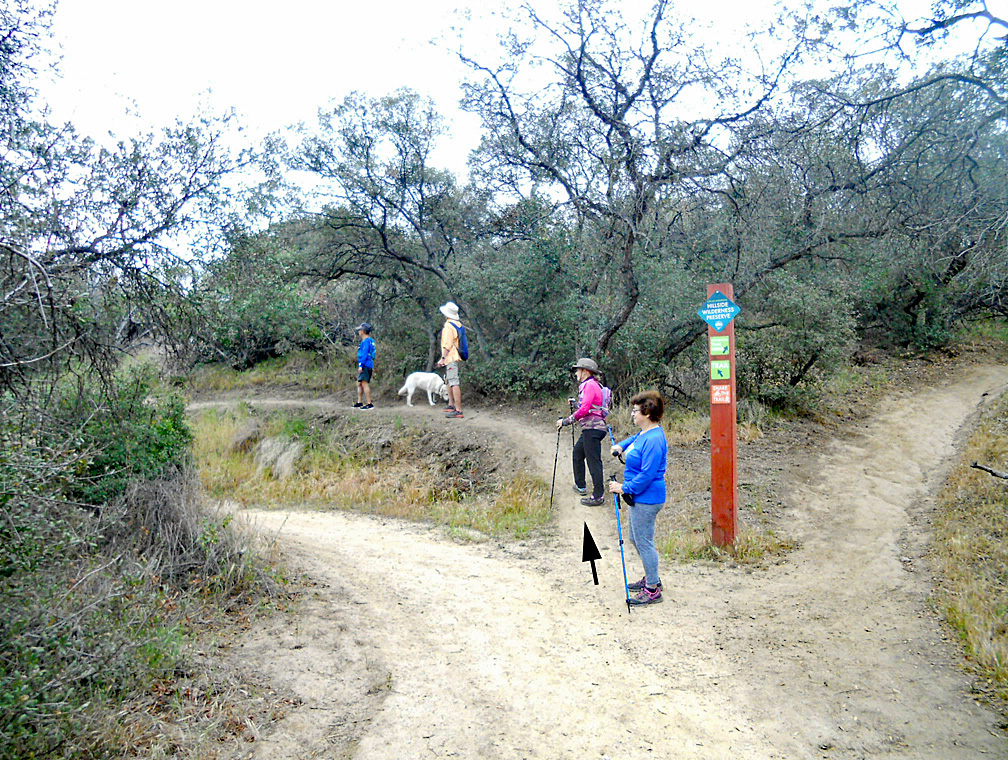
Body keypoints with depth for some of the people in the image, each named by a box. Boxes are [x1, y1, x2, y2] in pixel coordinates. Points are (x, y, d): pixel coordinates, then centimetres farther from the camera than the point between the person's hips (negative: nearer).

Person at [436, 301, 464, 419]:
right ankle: (451, 405, 33)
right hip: (453, 358, 11)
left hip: (451, 358, -11)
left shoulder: (448, 326, -14)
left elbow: (447, 344, -20)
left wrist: (443, 358, -20)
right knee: (448, 382, 23)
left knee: (454, 383, -14)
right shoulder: (457, 324, 15)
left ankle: (458, 411, -18)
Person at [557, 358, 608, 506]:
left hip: (593, 429, -11)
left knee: (593, 461, -9)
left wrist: (565, 421, -17)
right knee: (577, 453, 23)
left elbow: (584, 409, -21)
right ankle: (580, 485, 34)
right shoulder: (588, 385, 19)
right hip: (589, 429, 11)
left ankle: (598, 496, -7)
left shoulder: (590, 385, -13)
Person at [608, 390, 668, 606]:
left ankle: (653, 590, 9)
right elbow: (635, 438, 35)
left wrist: (625, 488, -20)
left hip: (646, 500, -11)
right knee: (636, 539, 21)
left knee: (644, 542, -2)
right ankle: (651, 578, 35)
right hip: (639, 497, 11)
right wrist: (621, 445, 18)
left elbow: (647, 475, -27)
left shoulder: (654, 440, -24)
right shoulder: (645, 433, 8)